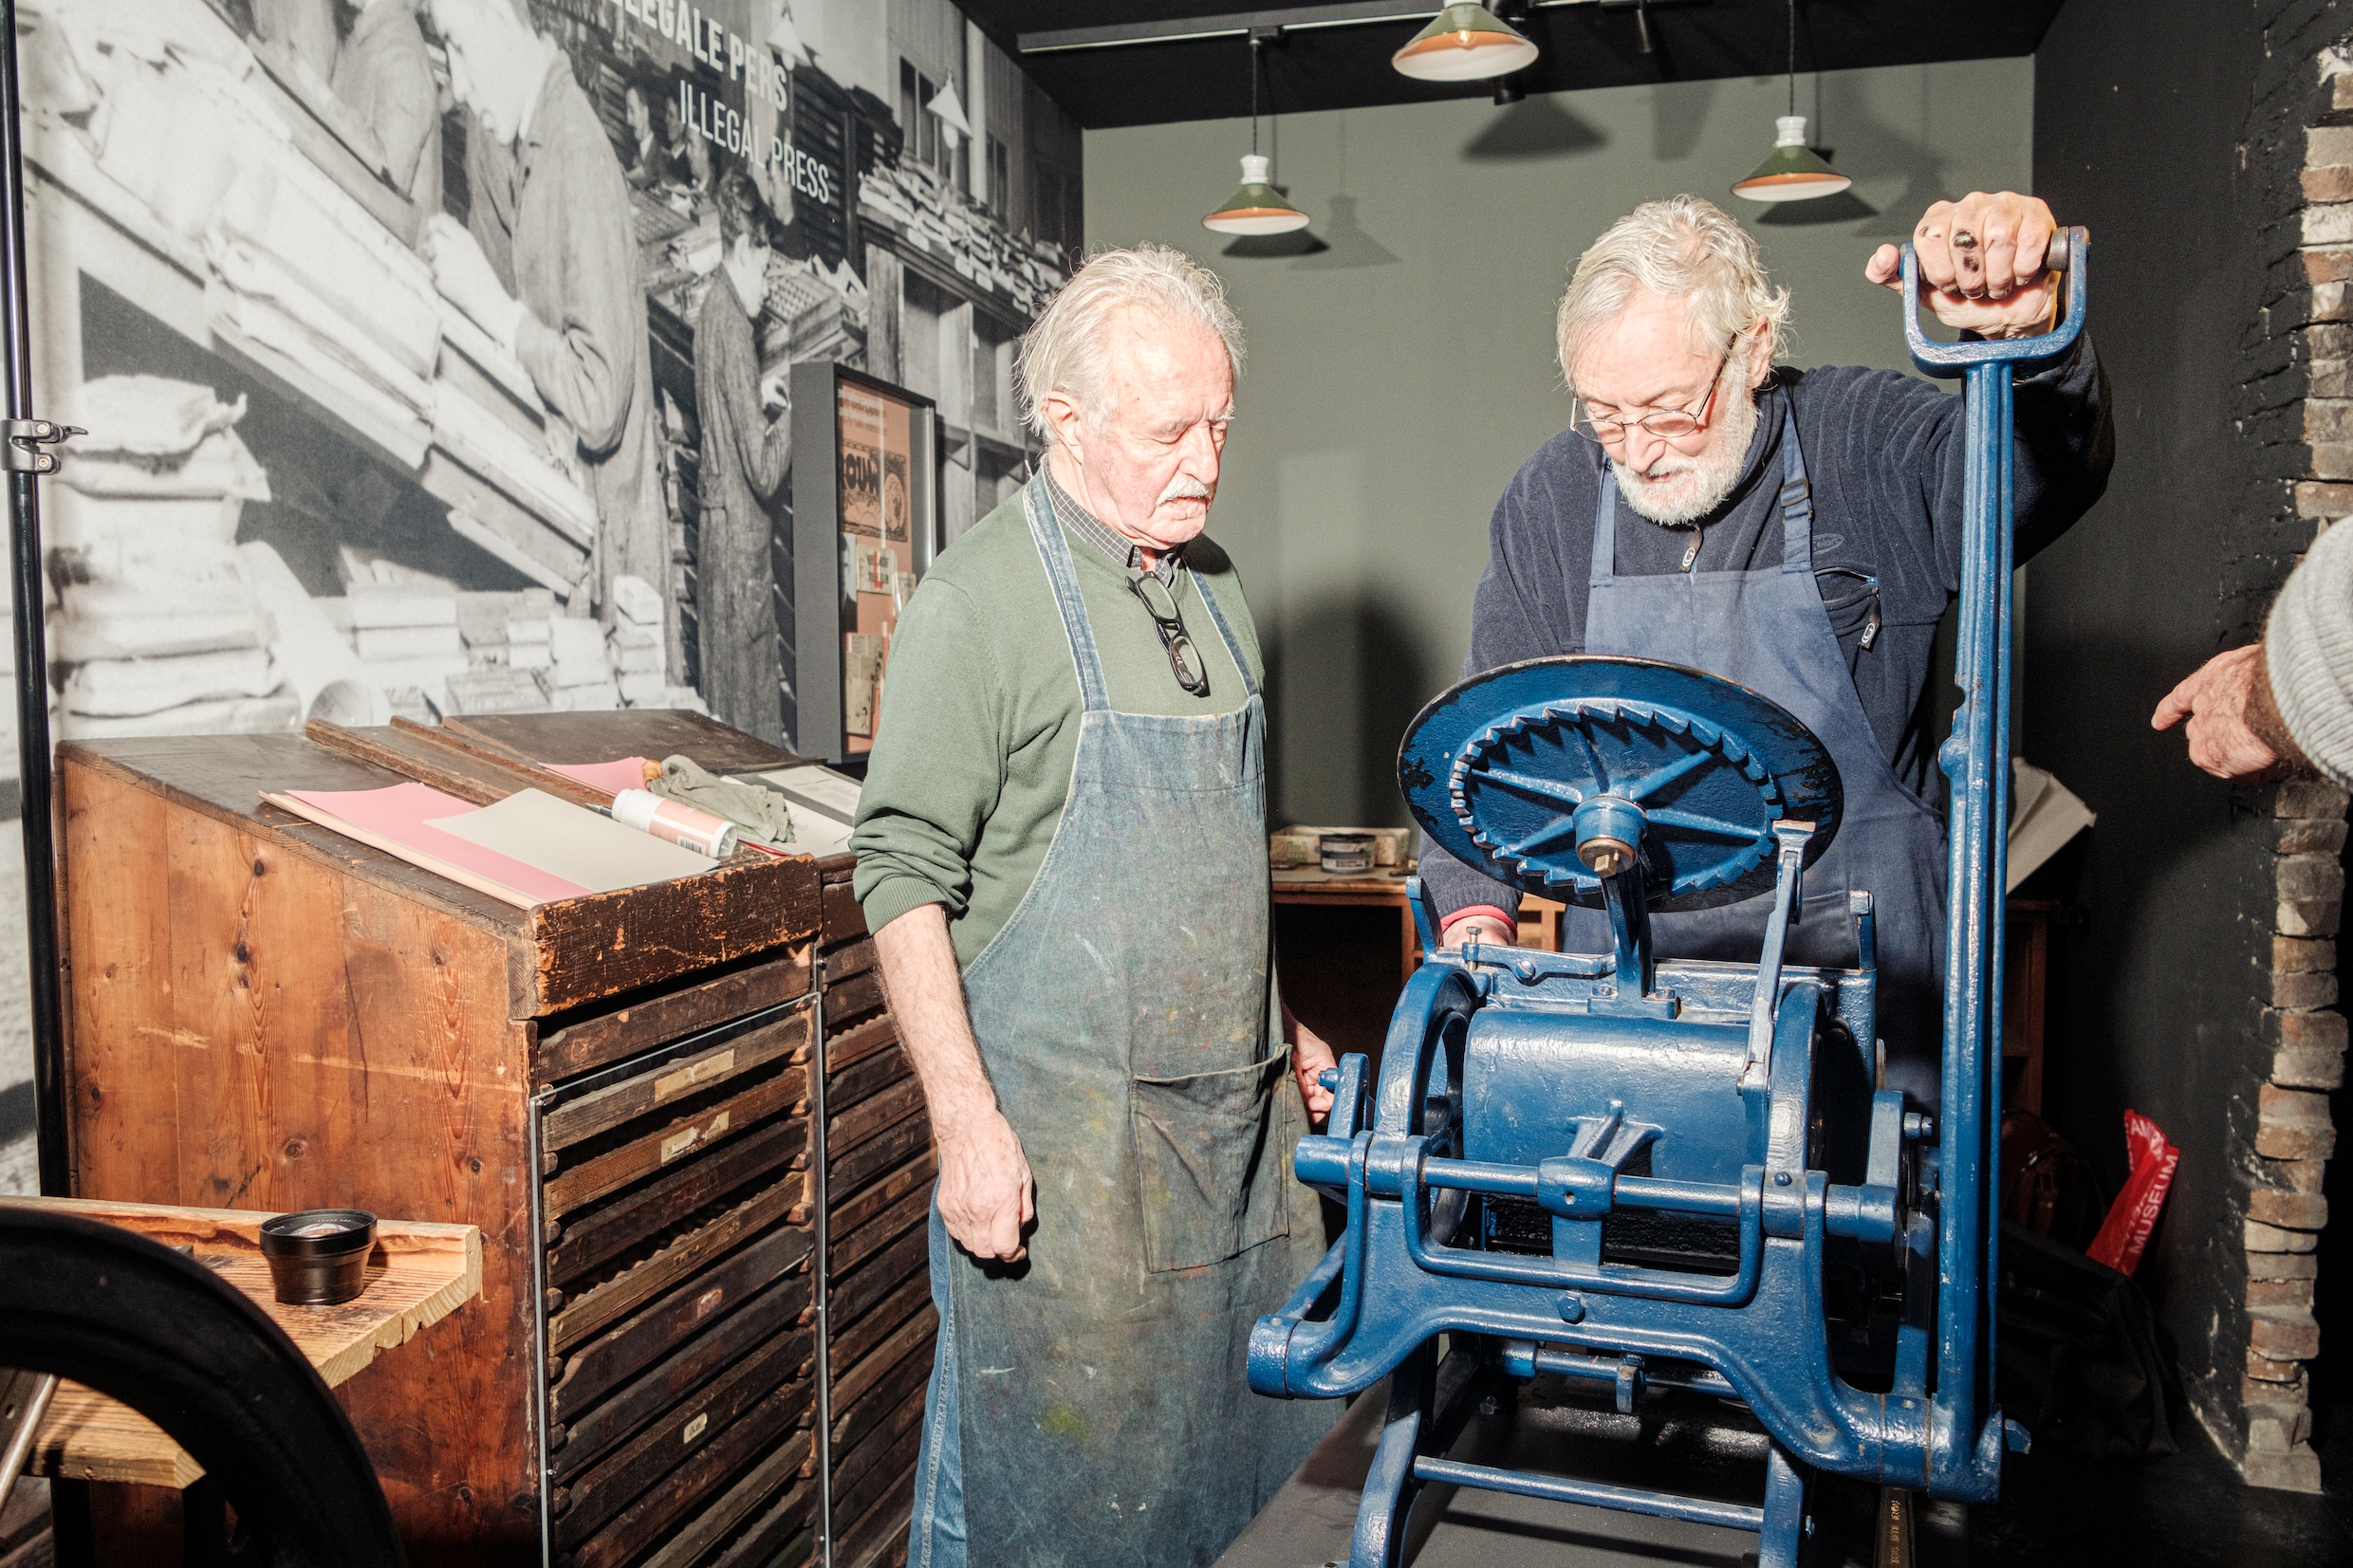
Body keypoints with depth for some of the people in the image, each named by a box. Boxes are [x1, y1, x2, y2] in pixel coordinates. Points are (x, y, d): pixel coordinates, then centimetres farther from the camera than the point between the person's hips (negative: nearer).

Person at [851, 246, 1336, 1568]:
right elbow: (904, 874, -15)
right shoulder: (981, 601, -13)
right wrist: (967, 1118, -19)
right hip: (1061, 1122, -7)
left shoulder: (1215, 586, 10)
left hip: (1237, 1110, 7)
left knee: (1258, 1431, 17)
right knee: (1038, 1457, 6)